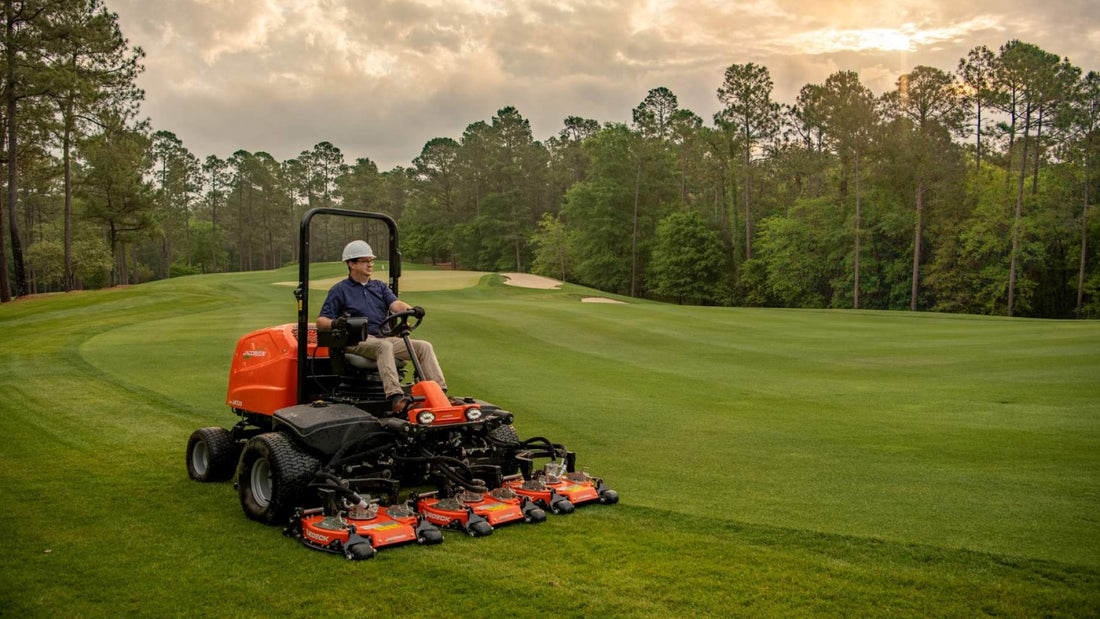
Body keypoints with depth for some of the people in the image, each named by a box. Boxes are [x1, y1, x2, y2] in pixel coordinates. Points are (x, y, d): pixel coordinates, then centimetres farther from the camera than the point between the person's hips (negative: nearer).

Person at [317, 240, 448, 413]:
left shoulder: (380, 286, 22)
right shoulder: (339, 290, 7)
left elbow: (395, 304, 3)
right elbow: (321, 321, 1)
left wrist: (410, 309, -21)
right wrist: (335, 323, -24)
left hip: (385, 338, 6)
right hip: (358, 342, -6)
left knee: (424, 346, -13)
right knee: (384, 346, -38)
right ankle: (395, 397, -53)